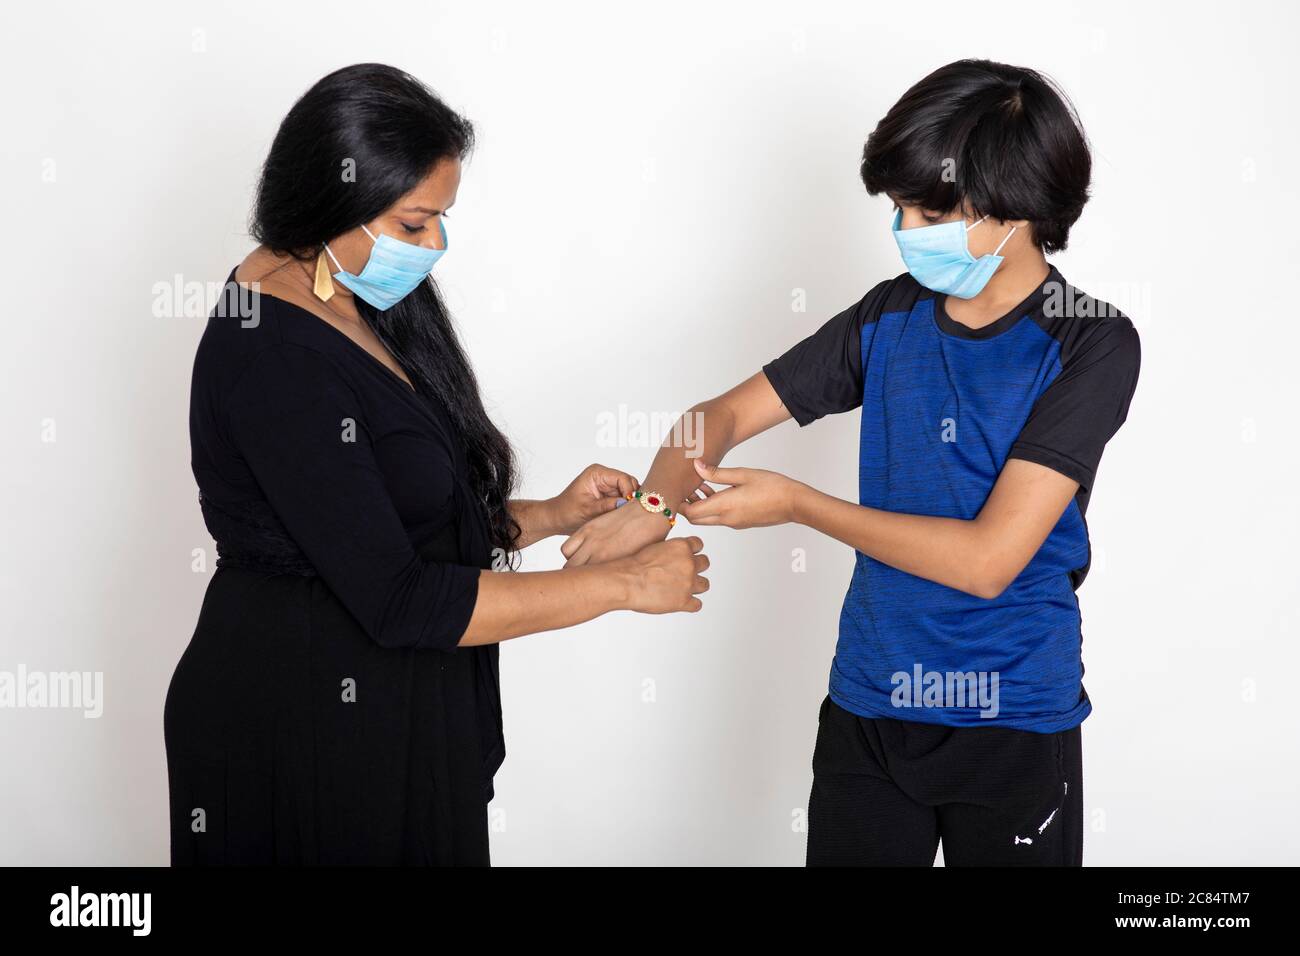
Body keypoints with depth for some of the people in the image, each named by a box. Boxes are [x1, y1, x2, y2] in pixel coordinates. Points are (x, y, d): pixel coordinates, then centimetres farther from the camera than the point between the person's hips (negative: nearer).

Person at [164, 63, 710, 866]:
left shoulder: (352, 304, 6)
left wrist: (549, 517, 2)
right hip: (306, 734, -9)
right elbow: (398, 601, -24)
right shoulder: (273, 361, -23)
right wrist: (621, 584, -19)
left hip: (391, 720, 9)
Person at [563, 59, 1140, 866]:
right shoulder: (893, 316, 1)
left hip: (1013, 721, -4)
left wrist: (796, 504, -15)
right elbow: (727, 413, 5)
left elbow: (988, 557, -21)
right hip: (868, 706, 4)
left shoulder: (1091, 344, -14)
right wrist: (658, 501, -17)